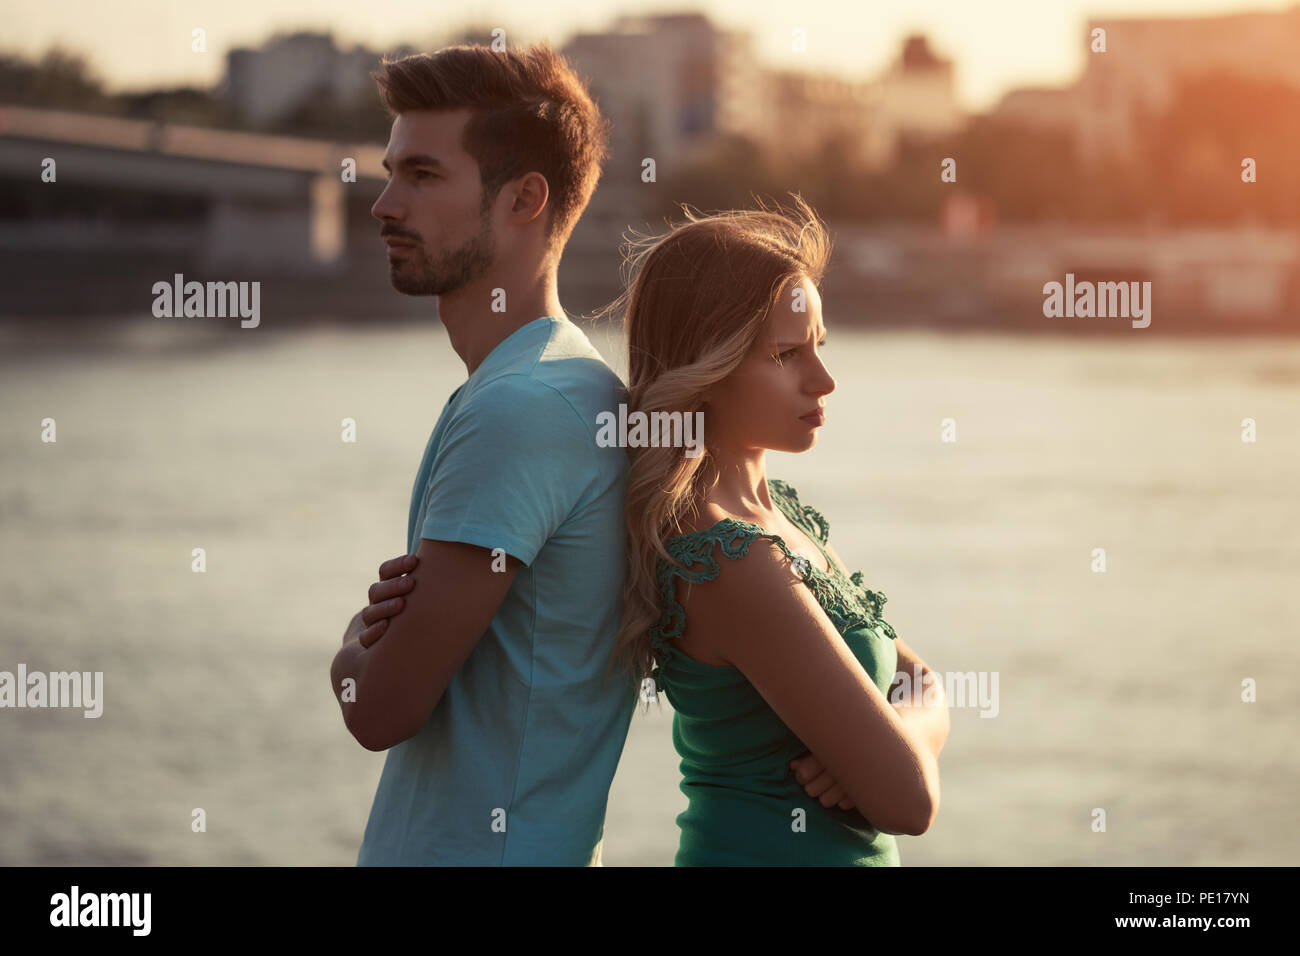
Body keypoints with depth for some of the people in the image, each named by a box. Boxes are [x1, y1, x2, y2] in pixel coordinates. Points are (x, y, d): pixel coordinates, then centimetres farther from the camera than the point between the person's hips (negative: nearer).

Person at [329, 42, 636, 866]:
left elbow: (381, 709, -21)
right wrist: (398, 614, -8)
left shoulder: (517, 411, -22)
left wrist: (363, 634, 0)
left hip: (478, 851, -9)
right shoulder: (587, 387, 8)